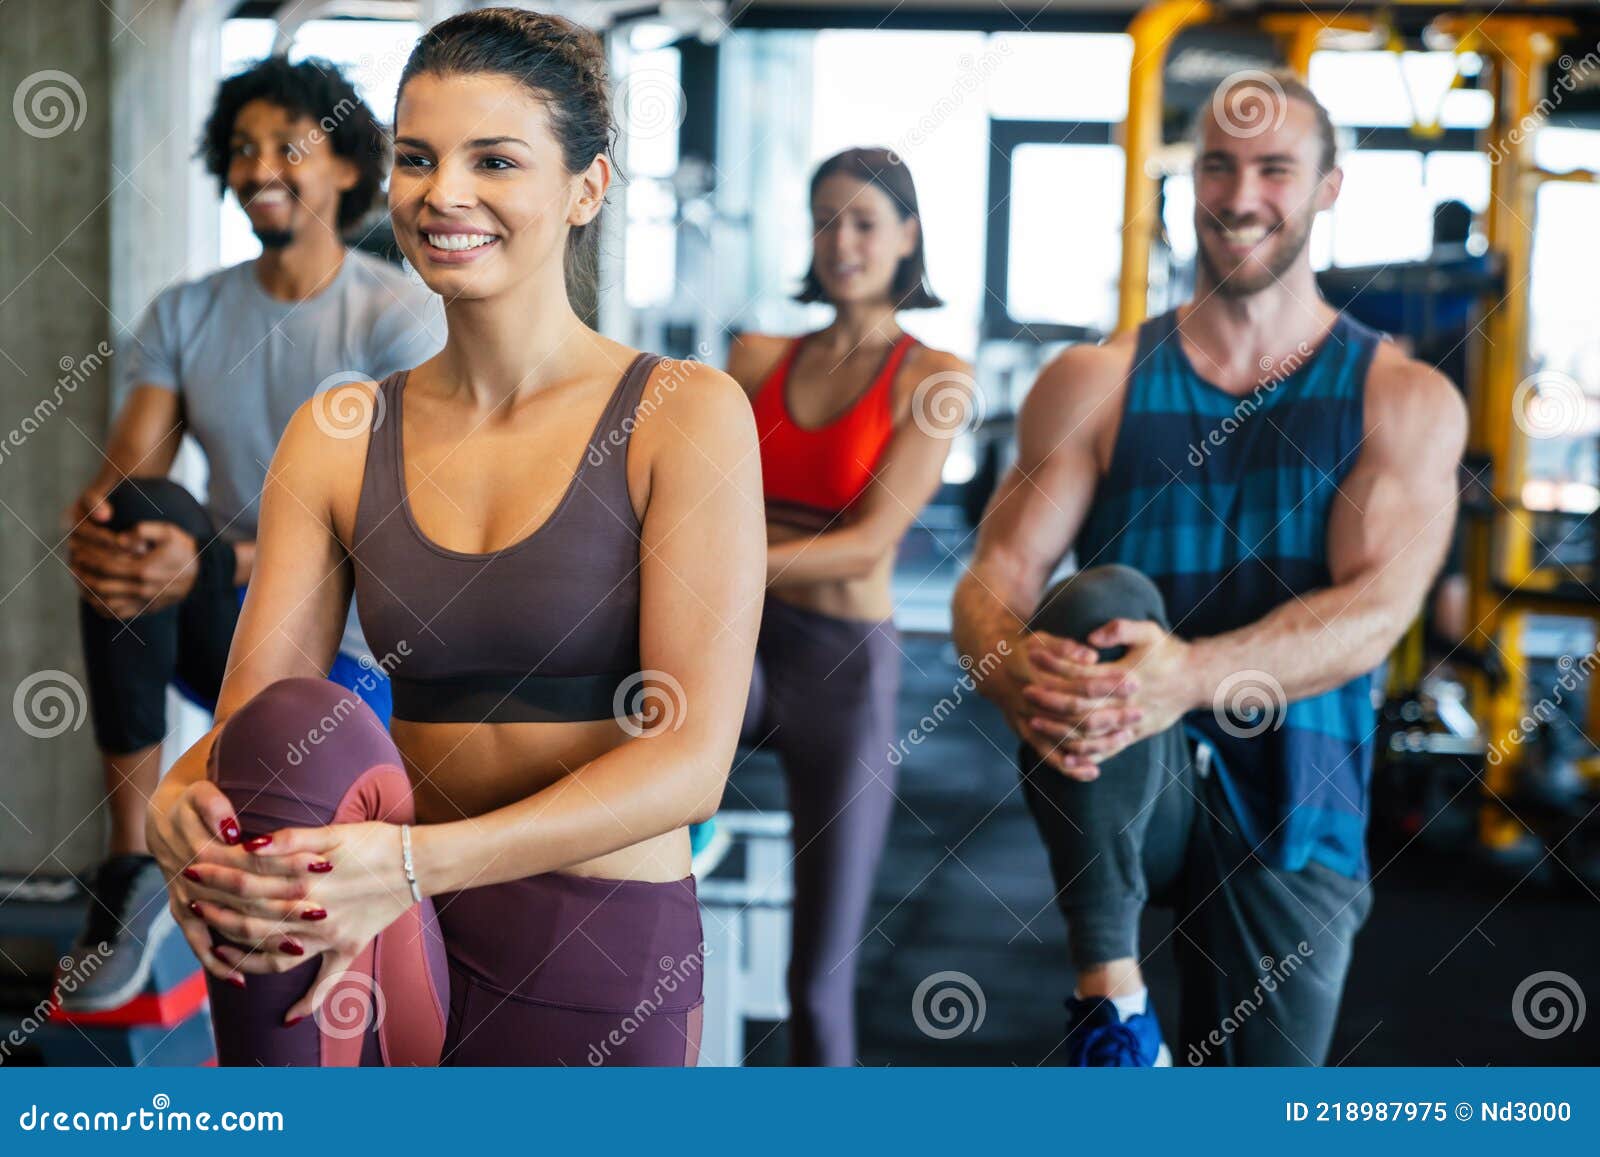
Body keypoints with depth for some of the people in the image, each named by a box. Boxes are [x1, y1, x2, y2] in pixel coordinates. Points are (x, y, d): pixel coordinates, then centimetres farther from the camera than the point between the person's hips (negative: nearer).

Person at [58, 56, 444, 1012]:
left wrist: (217, 563, -38)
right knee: (140, 518, -30)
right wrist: (91, 521, -33)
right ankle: (132, 862, -26)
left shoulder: (402, 317, -11)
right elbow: (126, 469, -7)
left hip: (358, 653, -3)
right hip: (230, 633, 3)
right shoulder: (185, 316, 5)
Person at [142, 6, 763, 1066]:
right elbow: (251, 719, -1)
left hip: (607, 947, -3)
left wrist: (415, 862, -27)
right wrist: (180, 806, -26)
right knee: (298, 732, -23)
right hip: (402, 939, 3)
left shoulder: (687, 415, -7)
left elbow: (691, 761, -15)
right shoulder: (337, 439, 5)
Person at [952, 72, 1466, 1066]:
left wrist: (1191, 676, -34)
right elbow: (996, 574, -6)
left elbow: (1376, 611, -15)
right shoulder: (1098, 384, 3)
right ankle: (1109, 990, -24)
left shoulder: (1405, 401, 0)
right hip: (1120, 788, 0)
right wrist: (1016, 668, -32)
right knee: (1101, 597, -31)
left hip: (1290, 812, 1)